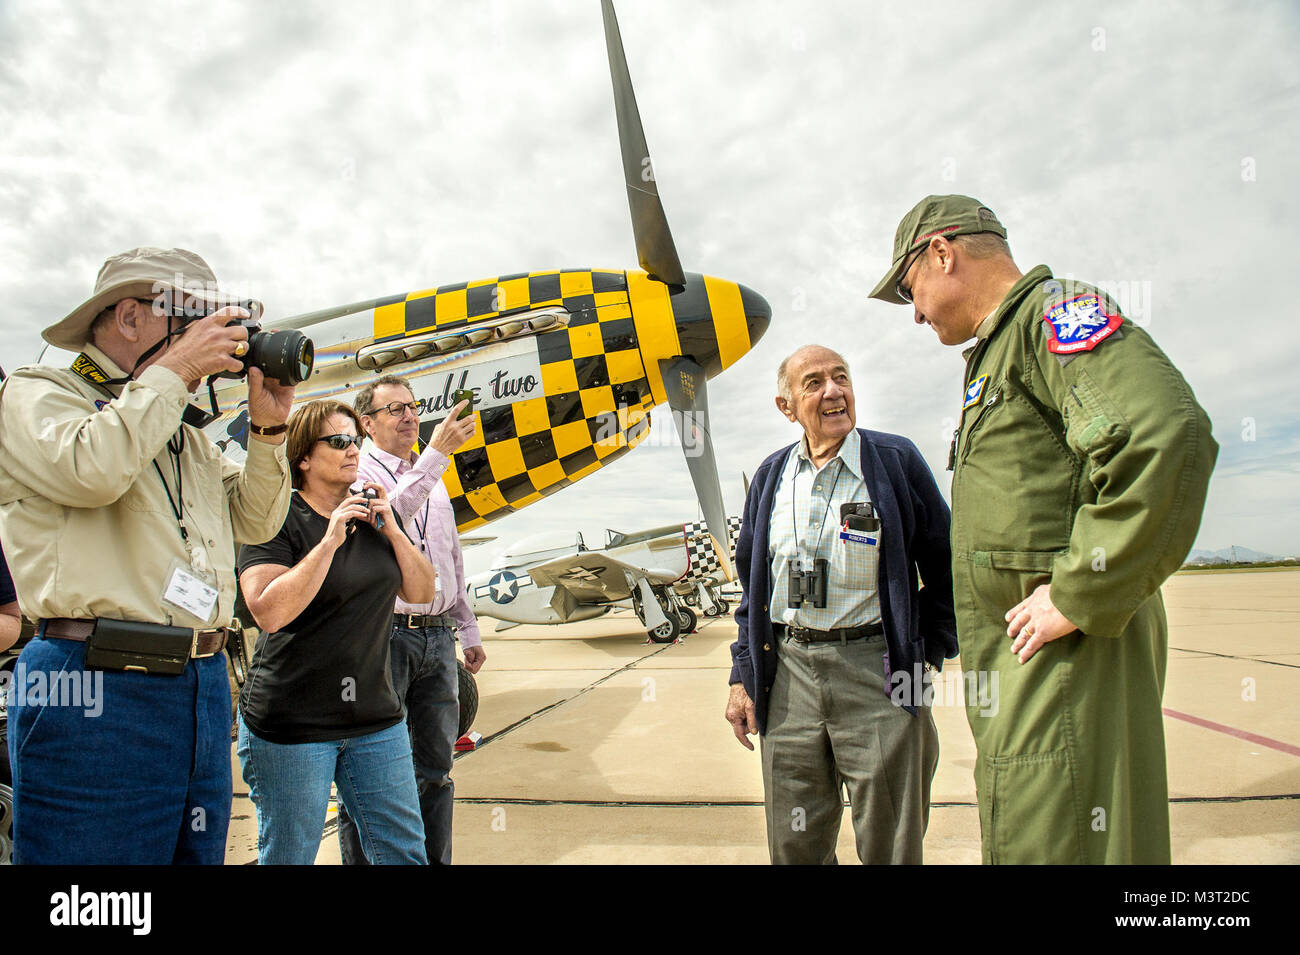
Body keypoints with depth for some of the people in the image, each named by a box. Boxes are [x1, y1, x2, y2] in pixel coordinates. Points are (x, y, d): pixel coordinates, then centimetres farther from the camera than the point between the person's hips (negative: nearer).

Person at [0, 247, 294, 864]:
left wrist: (268, 429, 6)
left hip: (205, 685, 7)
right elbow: (92, 469, -21)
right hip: (95, 696, -7)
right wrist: (173, 370, -10)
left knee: (200, 849, 15)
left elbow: (254, 521, 18)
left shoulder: (186, 435, 21)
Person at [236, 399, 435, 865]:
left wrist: (392, 531, -7)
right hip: (292, 722, -5)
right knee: (289, 856, 10)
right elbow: (269, 612, -22)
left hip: (376, 716, 5)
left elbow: (422, 592, 6)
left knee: (405, 852, 11)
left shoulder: (375, 511, 8)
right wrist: (329, 541, -23)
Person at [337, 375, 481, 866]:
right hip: (386, 635, -6)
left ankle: (434, 861, 24)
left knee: (435, 767, 13)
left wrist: (467, 629, 19)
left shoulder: (431, 477, 19)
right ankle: (361, 858, 16)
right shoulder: (358, 473, -3)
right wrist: (436, 453, -28)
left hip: (437, 636, 7)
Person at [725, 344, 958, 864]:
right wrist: (743, 676, 9)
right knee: (794, 844, 12)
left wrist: (926, 652, -2)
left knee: (888, 844, 7)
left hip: (876, 670, -3)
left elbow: (944, 566, 4)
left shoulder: (896, 460, 0)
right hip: (788, 671, 3)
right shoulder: (771, 477, 10)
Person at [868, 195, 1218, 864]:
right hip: (1024, 667, 10)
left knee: (1052, 845, -6)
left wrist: (1080, 597, -22)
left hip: (1068, 657, -10)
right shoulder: (996, 352, 22)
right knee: (1017, 838, 16)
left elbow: (1170, 438, -26)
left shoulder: (1056, 313, -9)